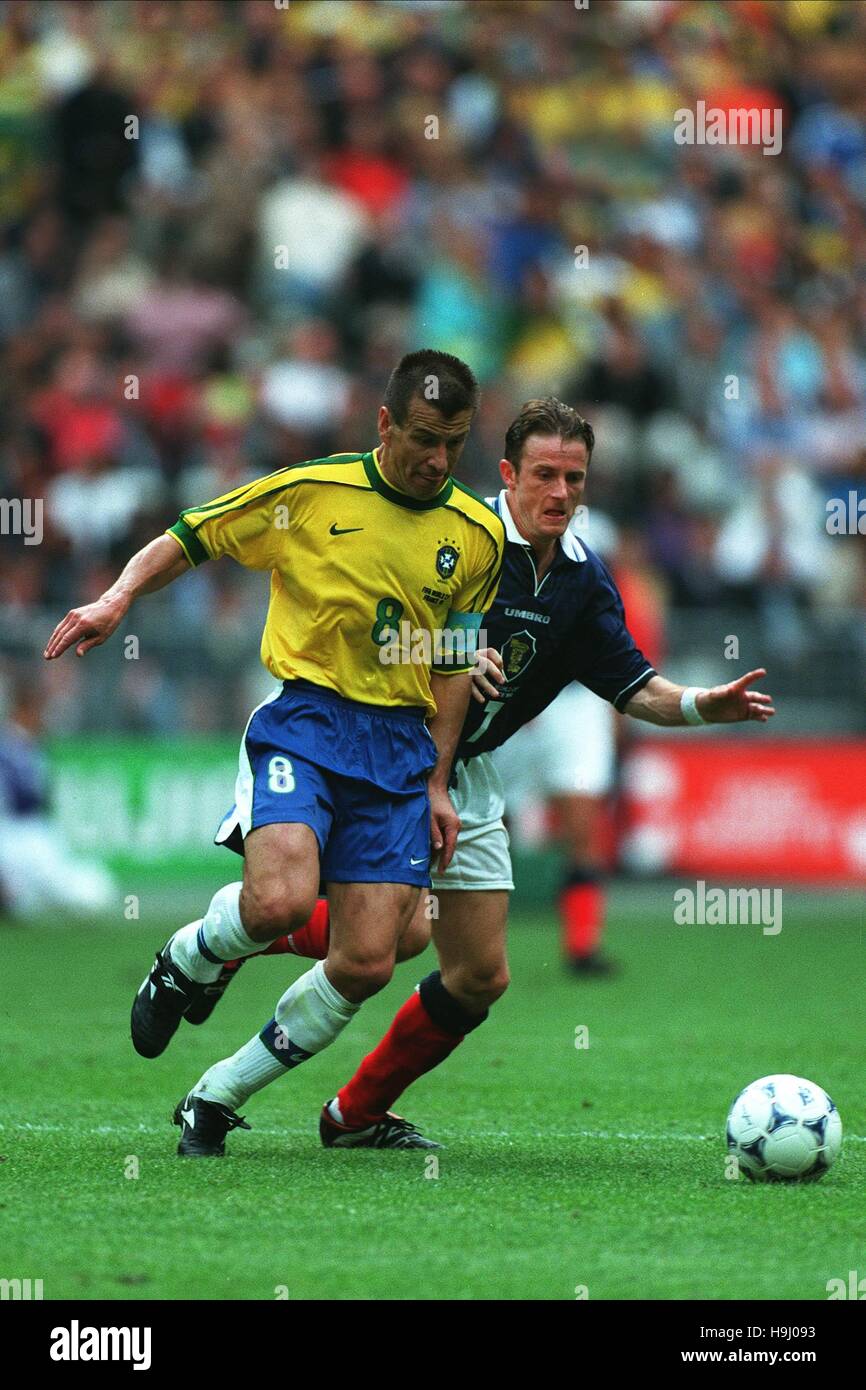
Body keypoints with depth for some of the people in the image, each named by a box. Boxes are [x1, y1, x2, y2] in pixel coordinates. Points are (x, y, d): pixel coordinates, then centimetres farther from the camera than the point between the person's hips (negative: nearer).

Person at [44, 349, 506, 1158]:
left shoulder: (478, 536, 7)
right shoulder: (308, 492, -2)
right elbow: (186, 541, 6)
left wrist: (437, 781, 12)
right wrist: (119, 598, -12)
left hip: (402, 748, 3)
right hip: (305, 719, -3)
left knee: (365, 964, -7)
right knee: (279, 903, -29)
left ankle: (215, 1098, 11)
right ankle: (187, 960, 8)